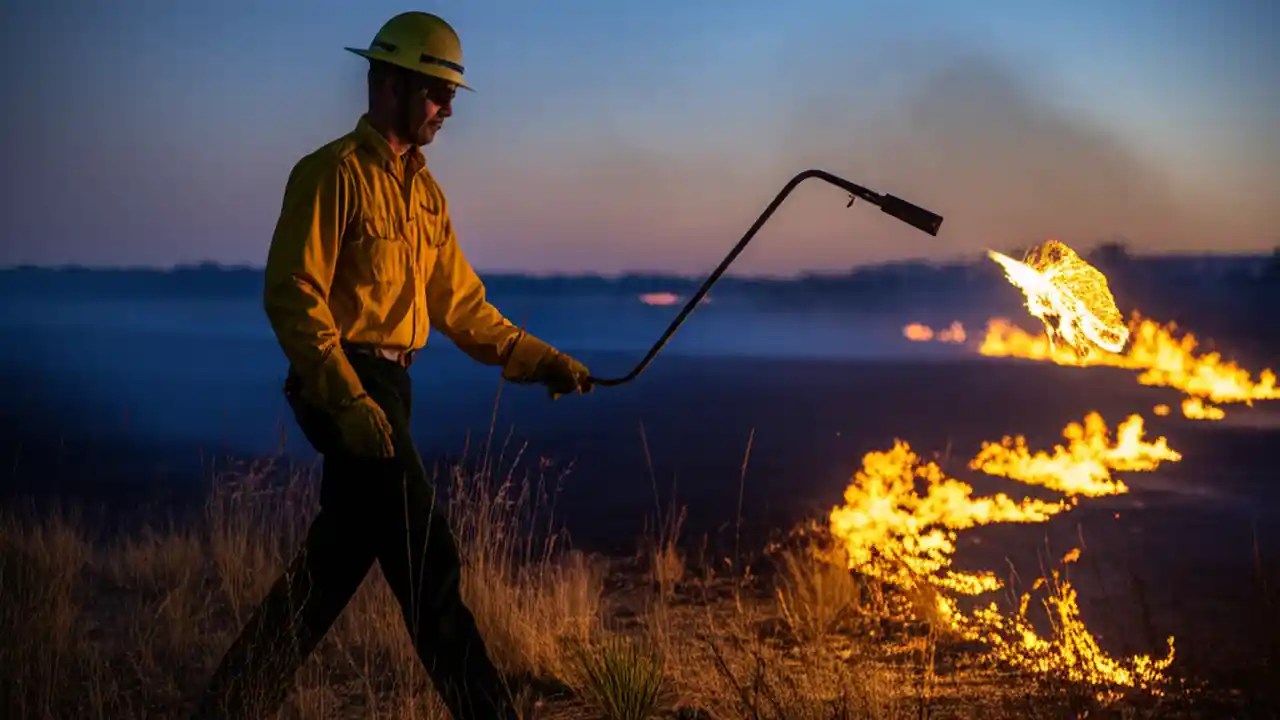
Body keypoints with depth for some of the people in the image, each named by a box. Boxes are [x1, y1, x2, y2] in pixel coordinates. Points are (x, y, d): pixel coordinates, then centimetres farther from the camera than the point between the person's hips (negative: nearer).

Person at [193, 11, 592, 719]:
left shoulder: (425, 193, 16)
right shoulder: (334, 173, -10)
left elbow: (461, 306, 15)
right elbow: (292, 296, -17)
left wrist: (543, 361, 5)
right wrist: (348, 401, -25)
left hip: (387, 388, 9)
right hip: (348, 389, -9)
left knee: (336, 562, 13)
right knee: (427, 561, -6)